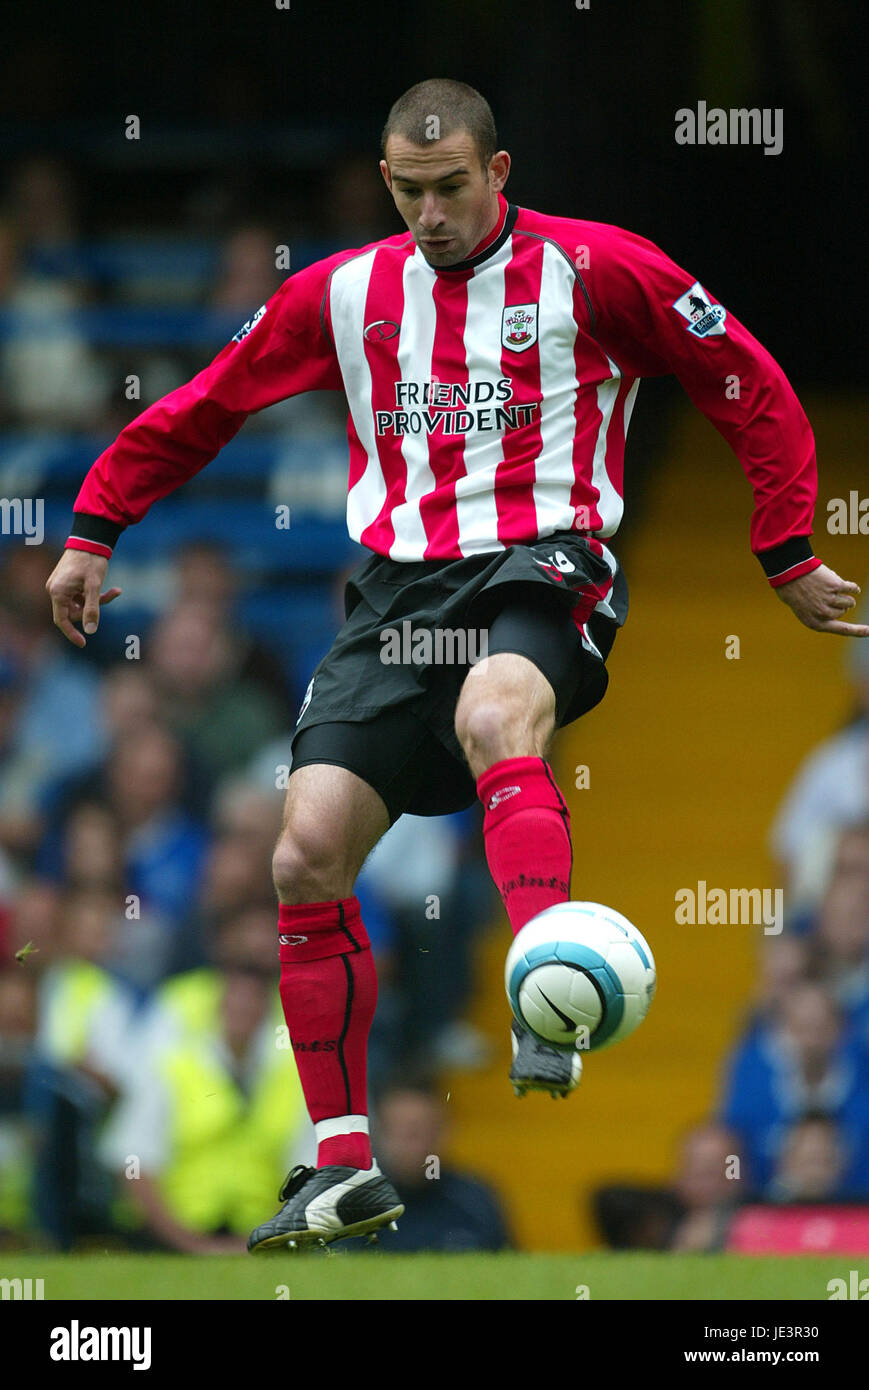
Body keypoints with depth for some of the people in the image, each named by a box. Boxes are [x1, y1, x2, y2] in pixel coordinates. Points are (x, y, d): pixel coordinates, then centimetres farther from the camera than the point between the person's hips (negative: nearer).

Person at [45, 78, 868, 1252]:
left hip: (540, 567, -5)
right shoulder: (343, 294, 12)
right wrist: (94, 530, 20)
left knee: (493, 711, -40)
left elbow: (752, 391, 6)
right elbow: (205, 406, 23)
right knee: (308, 853, -8)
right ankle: (345, 1166, 1)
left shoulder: (592, 270, 0)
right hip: (397, 585, 5)